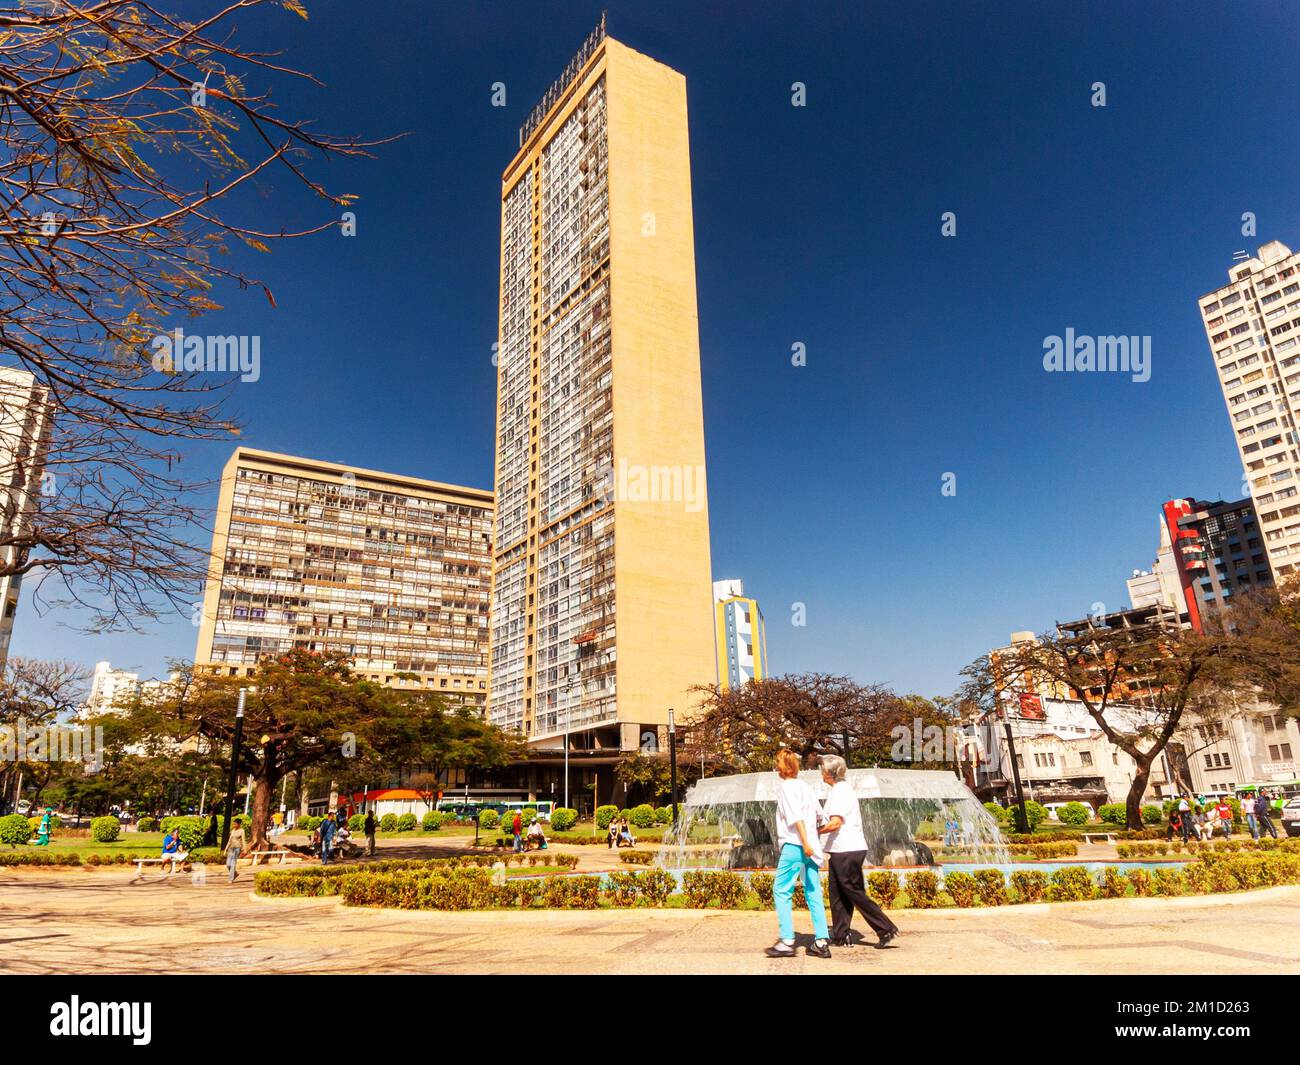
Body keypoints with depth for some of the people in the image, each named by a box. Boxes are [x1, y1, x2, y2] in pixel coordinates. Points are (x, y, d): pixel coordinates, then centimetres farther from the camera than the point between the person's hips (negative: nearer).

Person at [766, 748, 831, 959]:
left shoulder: (785, 786, -5)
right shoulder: (804, 786, 16)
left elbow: (795, 815, -16)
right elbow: (819, 814, 15)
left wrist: (805, 841, -21)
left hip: (794, 845, -7)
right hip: (811, 845, 7)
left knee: (781, 891, 0)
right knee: (813, 893, 7)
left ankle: (786, 941, -3)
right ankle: (821, 942, 5)